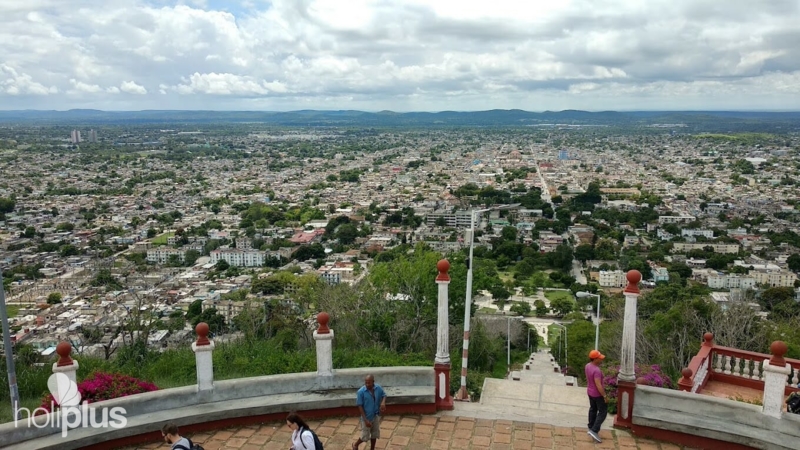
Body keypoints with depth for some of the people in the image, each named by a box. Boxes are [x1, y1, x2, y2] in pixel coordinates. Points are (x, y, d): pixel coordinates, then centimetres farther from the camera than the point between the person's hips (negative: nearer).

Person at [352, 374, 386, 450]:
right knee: (365, 436, 9)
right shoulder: (361, 392, -23)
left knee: (374, 434, 18)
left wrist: (383, 402, -17)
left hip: (376, 416, 4)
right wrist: (365, 420, -19)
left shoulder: (378, 388, -11)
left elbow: (384, 395, 7)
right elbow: (360, 406, -17)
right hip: (367, 417, -4)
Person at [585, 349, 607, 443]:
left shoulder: (588, 366, -6)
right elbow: (598, 385, -32)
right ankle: (594, 431, 1)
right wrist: (604, 395, -20)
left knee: (593, 409, 23)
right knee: (603, 412, 5)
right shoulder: (596, 370, -33)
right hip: (597, 394, -8)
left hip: (590, 391, 8)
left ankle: (591, 428, 34)